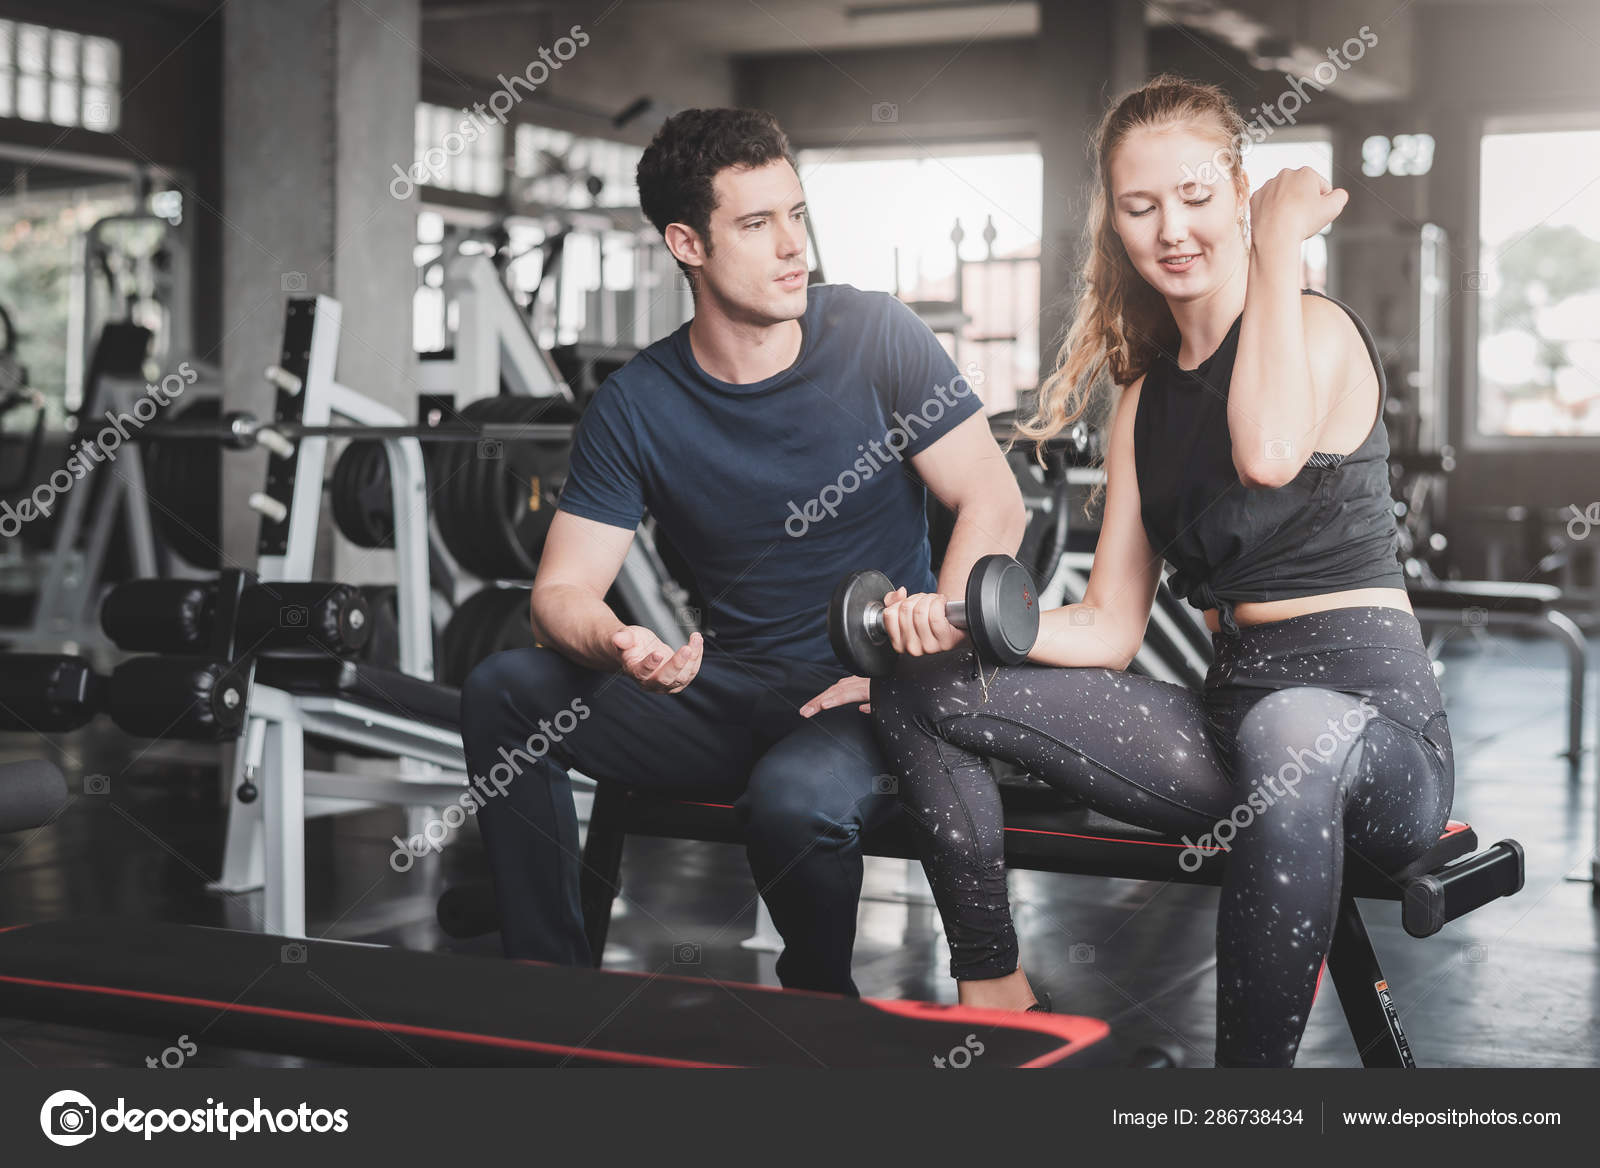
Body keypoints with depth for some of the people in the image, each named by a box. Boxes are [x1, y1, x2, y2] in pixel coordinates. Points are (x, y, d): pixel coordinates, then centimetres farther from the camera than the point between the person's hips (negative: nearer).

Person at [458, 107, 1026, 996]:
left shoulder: (874, 337, -6)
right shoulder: (636, 406, -1)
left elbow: (994, 504, -7)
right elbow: (564, 589, -5)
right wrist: (619, 647, -30)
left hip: (869, 698, -3)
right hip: (728, 695, 3)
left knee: (795, 797, -35)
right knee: (504, 691, -16)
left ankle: (823, 1014, -2)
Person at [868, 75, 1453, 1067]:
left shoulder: (1317, 328, -5)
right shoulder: (1146, 393, 15)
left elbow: (1271, 453, -31)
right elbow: (1110, 628, 12)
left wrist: (1280, 244, -16)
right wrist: (961, 619, -7)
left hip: (1370, 719, -7)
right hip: (1234, 720, 7)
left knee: (1293, 727, -44)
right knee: (925, 690, -1)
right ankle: (993, 994, 5)